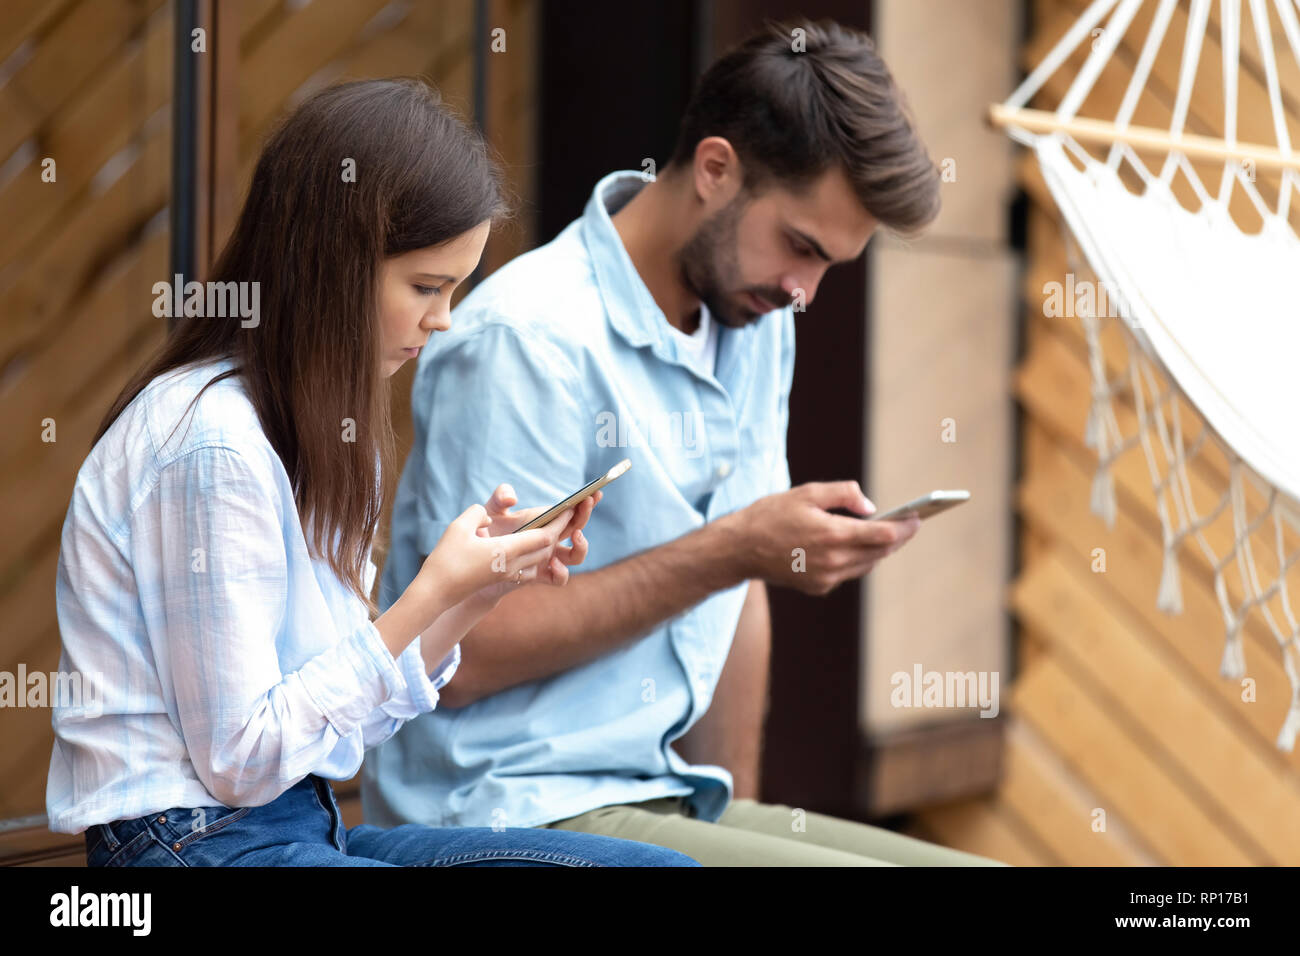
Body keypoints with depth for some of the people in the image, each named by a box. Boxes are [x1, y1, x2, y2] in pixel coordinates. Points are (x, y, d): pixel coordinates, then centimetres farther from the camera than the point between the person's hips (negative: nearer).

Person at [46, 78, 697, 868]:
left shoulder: (312, 423, 12)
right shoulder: (212, 443, -17)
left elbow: (343, 717, 11)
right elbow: (241, 761, -17)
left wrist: (478, 592, 0)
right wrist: (432, 593, -15)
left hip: (306, 824, 9)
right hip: (195, 840, -9)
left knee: (662, 866, -3)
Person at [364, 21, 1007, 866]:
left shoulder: (758, 322, 10)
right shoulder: (530, 337, -16)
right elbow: (465, 650, -20)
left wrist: (734, 813, 12)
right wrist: (733, 553, -20)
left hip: (670, 798, 8)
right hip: (514, 816, -8)